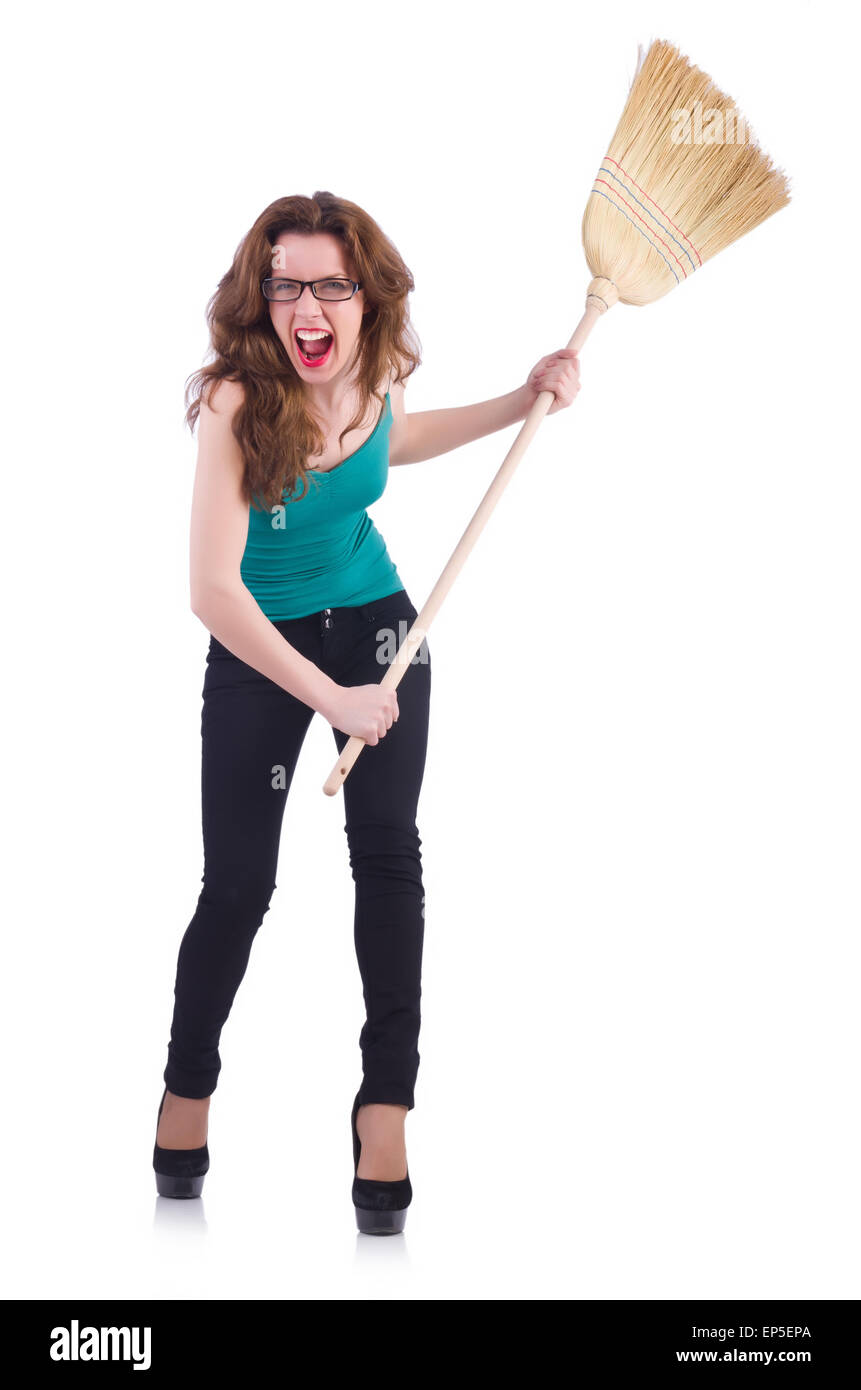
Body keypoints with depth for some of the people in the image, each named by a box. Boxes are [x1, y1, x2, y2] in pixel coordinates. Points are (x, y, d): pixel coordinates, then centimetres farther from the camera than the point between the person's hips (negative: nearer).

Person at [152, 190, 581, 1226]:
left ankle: (385, 1101, 1)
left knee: (388, 851, -8)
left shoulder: (374, 374, -10)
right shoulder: (238, 402, -27)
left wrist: (523, 403, 6)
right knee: (239, 882, -2)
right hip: (259, 646, -4)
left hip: (376, 623, 4)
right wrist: (329, 697, -26)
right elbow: (214, 590, -29)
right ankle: (186, 1088, 23)